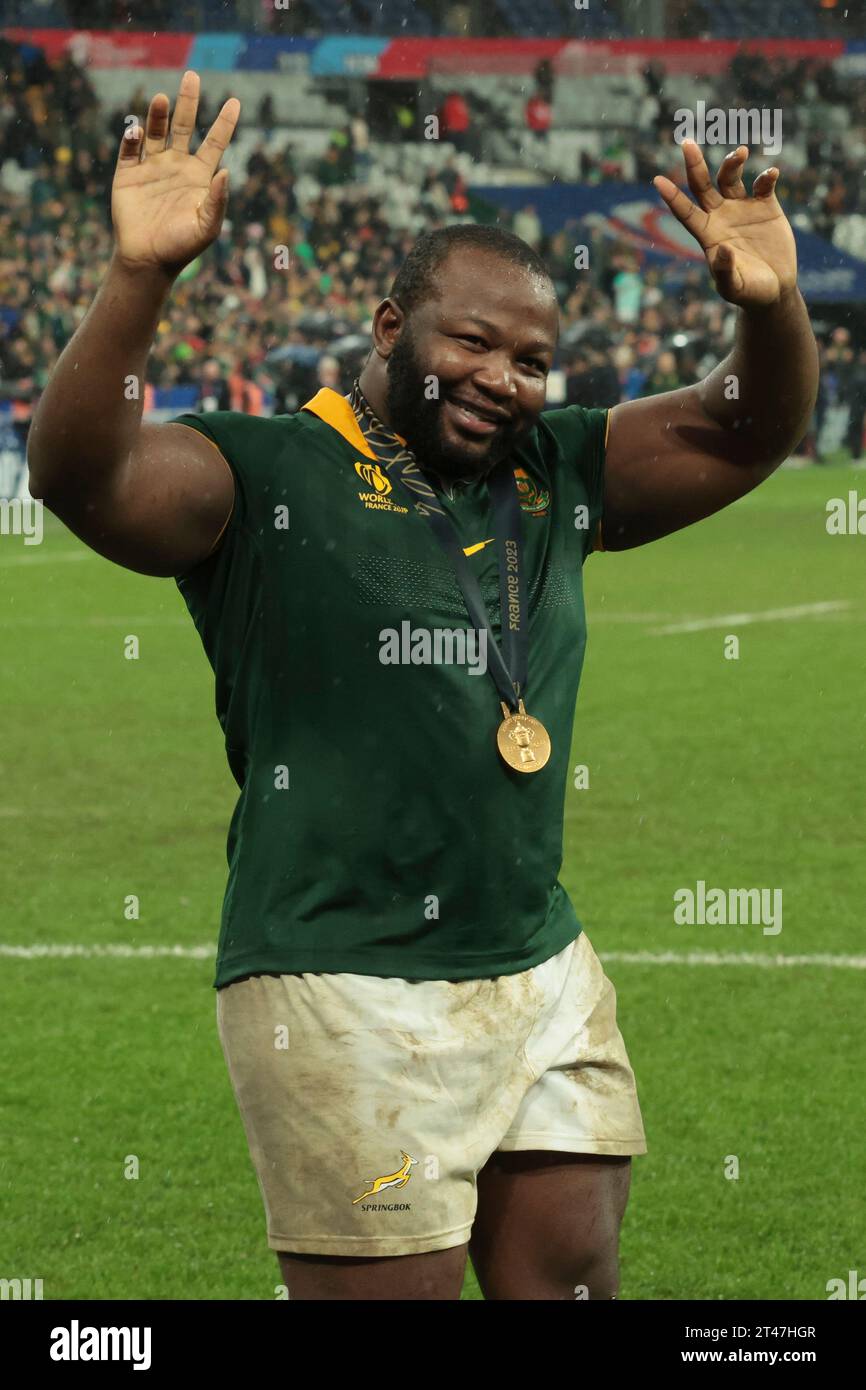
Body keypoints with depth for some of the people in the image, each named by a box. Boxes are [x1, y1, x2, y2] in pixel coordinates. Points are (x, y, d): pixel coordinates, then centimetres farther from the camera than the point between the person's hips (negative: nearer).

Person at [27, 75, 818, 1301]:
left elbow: (745, 436, 13)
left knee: (573, 1279, 11)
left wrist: (772, 307, -9)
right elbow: (80, 476, -22)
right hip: (346, 999, -6)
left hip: (547, 978, 6)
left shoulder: (560, 475, 12)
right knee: (385, 1291, -3)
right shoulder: (267, 478, -6)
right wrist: (141, 277, -36)